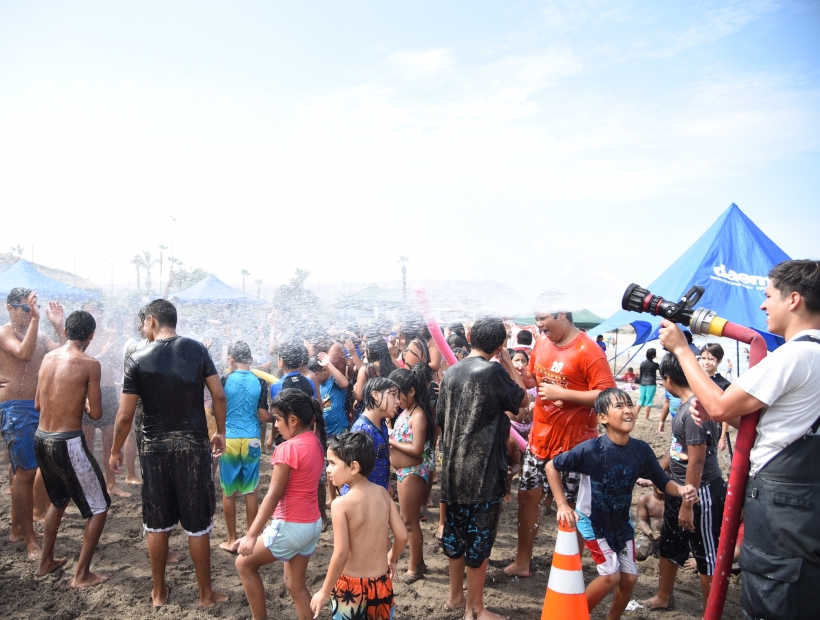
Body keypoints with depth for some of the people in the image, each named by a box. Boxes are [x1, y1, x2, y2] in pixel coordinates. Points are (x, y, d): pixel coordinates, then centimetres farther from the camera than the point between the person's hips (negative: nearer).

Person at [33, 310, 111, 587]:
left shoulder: (48, 357, 5)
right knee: (99, 508, 8)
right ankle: (81, 575, 12)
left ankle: (46, 562, 40)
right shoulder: (89, 364, -14)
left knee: (58, 500, 30)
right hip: (68, 443, -8)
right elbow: (96, 414, -12)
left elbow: (38, 404, 13)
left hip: (41, 439, 8)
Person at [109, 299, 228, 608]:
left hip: (154, 449, 0)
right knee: (198, 525, 9)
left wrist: (116, 450, 9)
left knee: (157, 524, 15)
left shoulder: (137, 358, -6)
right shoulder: (197, 350, -4)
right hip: (193, 446, 0)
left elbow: (125, 415, -6)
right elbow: (219, 396, -5)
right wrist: (220, 433, 9)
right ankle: (206, 593, 20)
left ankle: (159, 591, 30)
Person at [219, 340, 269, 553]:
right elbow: (263, 416, -4)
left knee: (228, 492, 9)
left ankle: (232, 541, 16)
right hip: (252, 441, 2)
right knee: (251, 491, 10)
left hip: (229, 440, -1)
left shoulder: (225, 381, -6)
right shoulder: (260, 382, -3)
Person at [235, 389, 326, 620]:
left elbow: (273, 495, -21)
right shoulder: (316, 443, 3)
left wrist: (252, 535, -18)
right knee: (295, 584, 18)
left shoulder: (288, 448, -21)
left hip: (291, 527, -8)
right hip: (313, 523, 8)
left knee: (244, 564, 15)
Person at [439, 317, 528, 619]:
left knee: (455, 532, 18)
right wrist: (508, 363, 1)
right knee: (479, 538, 5)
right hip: (483, 469, -6)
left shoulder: (450, 373, 4)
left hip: (453, 467, 7)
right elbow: (523, 400, -2)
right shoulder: (493, 371, -15)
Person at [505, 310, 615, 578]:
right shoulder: (541, 342, 4)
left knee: (570, 506, 6)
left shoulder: (588, 350, -17)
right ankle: (522, 562, 28)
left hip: (573, 443, -7)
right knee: (527, 496, 13)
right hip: (540, 437, 7)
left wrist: (561, 393, -23)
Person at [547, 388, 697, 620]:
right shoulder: (591, 449, -29)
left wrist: (681, 489, -25)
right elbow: (552, 466, -20)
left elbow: (663, 482, -4)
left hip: (621, 522, 5)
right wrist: (563, 505, -21)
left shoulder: (641, 450, -16)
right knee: (611, 575, -7)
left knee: (629, 578, 9)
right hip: (593, 521, -5)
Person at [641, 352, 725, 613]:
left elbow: (697, 461, -25)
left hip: (701, 492, -10)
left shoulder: (695, 409, -25)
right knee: (669, 545, 23)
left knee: (707, 555, 6)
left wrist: (688, 505, -20)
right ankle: (663, 598, 41)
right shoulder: (686, 405, 4)